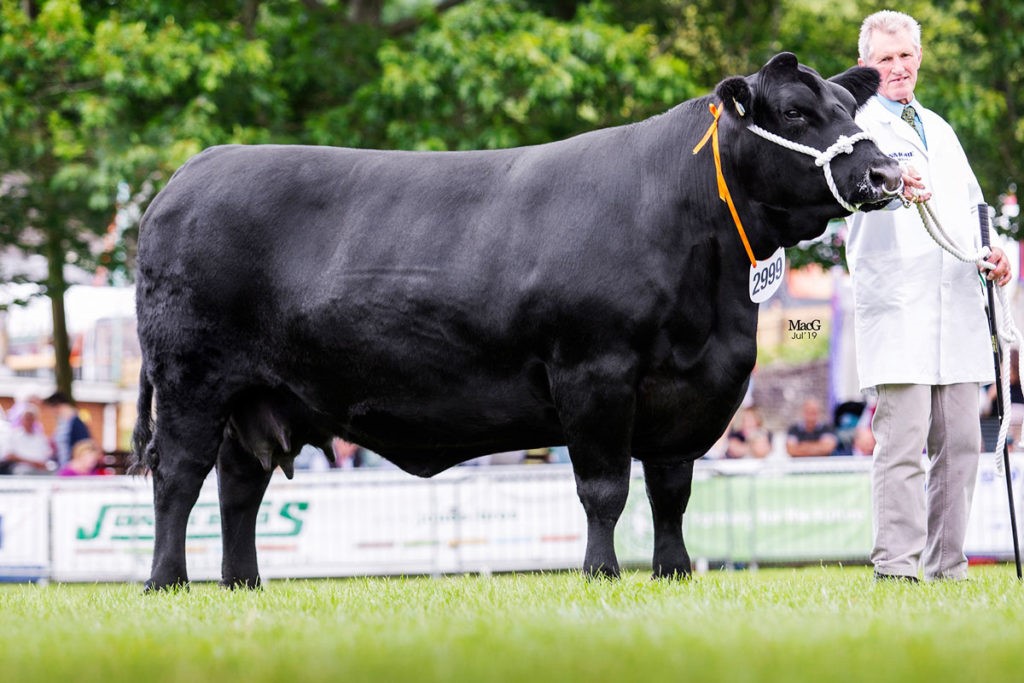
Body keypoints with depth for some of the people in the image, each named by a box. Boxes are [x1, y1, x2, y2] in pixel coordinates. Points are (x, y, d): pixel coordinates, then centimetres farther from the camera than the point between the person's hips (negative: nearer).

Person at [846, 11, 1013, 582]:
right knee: (903, 444, -11)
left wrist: (991, 251, 6)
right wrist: (892, 184, -43)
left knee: (960, 444, 5)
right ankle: (896, 568, -10)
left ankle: (949, 568, 10)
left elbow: (970, 203, 27)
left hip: (958, 308, 6)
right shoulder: (860, 127, 1)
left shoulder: (939, 130, 23)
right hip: (898, 311, -6)